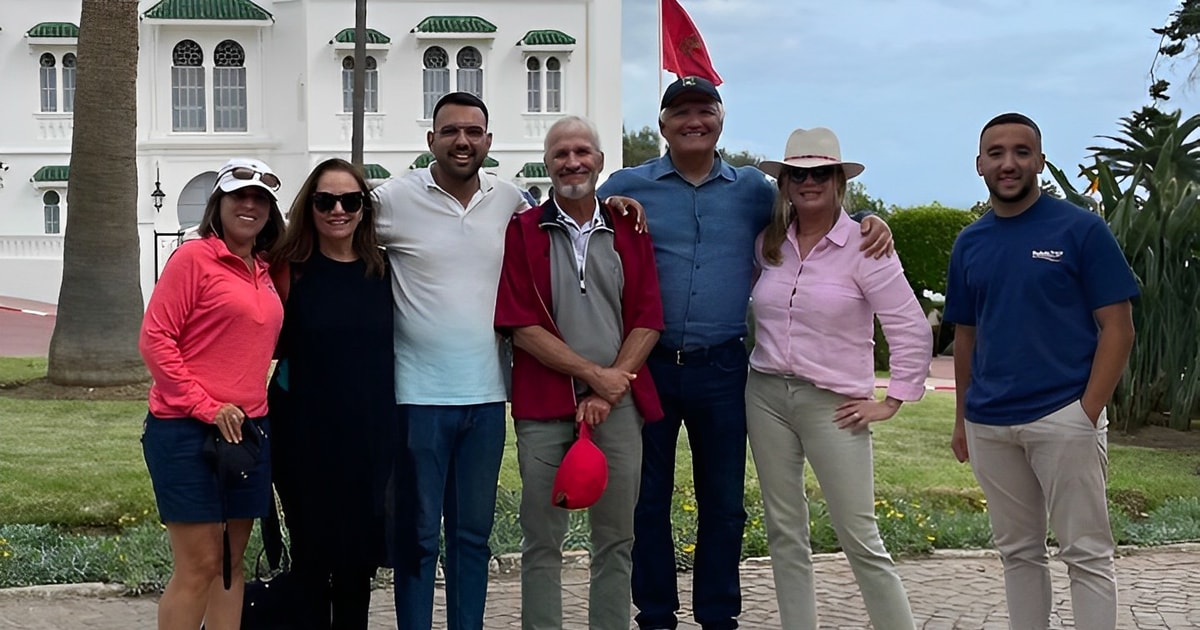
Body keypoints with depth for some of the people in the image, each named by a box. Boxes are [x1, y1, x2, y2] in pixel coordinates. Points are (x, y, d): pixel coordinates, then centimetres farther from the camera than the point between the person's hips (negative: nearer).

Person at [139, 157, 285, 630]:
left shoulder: (263, 272, 14)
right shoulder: (194, 257, -6)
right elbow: (155, 339, -11)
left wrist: (249, 404, 9)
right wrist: (206, 407, -14)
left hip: (248, 430, 7)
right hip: (187, 431, -7)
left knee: (232, 563, 10)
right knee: (199, 566, -6)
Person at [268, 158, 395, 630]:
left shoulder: (381, 272, 5)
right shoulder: (289, 269, -5)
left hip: (370, 436, 3)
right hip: (306, 436, -3)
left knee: (360, 557, 12)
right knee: (312, 556, 5)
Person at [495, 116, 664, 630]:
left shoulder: (630, 231, 9)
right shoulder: (523, 232, 2)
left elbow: (647, 321, 4)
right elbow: (521, 327, -5)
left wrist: (610, 389, -9)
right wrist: (593, 373, -11)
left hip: (617, 406, 2)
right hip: (544, 406, -2)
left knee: (616, 539, 7)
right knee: (542, 540, 3)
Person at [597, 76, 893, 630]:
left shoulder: (752, 188, 9)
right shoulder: (628, 187, 3)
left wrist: (868, 222, 0)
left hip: (722, 370, 1)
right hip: (648, 365, -1)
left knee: (723, 501, 10)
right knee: (648, 498, 8)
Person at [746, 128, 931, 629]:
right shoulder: (767, 243, 7)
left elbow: (913, 331, -7)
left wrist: (891, 401, -7)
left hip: (833, 405, -4)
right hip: (766, 394, 5)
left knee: (860, 538, -5)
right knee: (784, 533, 8)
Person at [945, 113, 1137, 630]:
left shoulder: (1081, 229, -4)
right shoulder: (969, 244, 10)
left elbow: (1117, 327, -6)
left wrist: (1088, 412, -13)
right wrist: (962, 418, 13)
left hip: (1063, 417, -5)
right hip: (988, 425, 5)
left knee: (1086, 552, 0)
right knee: (1017, 551, 13)